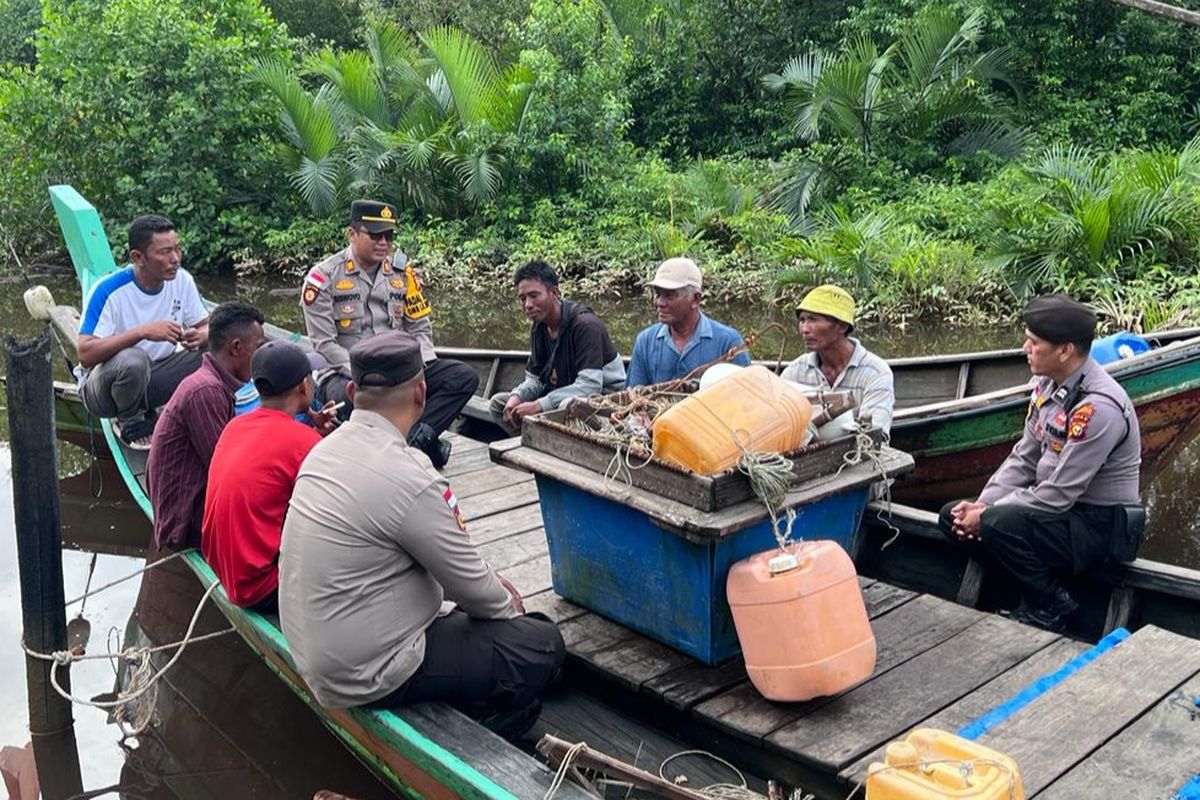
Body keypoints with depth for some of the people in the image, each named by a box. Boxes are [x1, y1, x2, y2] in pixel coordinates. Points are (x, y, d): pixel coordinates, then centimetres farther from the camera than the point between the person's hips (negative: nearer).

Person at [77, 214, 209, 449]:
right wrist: (143, 332, -39)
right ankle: (130, 423, -6)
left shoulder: (182, 280, -6)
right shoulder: (109, 291, -22)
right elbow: (86, 354, -29)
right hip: (102, 384, -5)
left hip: (156, 375, 6)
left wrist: (200, 336, -23)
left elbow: (207, 325, 4)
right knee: (133, 359, -39)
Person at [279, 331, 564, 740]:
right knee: (544, 645, -3)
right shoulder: (406, 476, -26)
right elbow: (471, 587, -14)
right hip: (366, 675, -9)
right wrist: (506, 604, 7)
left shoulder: (328, 448, 2)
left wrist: (491, 588, 13)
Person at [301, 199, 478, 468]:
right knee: (346, 398, -41)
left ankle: (414, 436, -29)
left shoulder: (401, 272, 9)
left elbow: (420, 327, 10)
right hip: (346, 373, -4)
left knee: (465, 377, -15)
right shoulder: (323, 277, -5)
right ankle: (418, 439, -21)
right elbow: (325, 343, -10)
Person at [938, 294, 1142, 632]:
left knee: (1001, 525, -32)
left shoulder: (1098, 408, -27)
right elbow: (1023, 459, 7)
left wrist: (988, 515, -19)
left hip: (1098, 523, -9)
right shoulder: (1048, 385, 0)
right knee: (953, 516, 0)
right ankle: (1034, 592, 3)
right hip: (1055, 504, 9)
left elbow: (1059, 495, -26)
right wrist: (982, 505, -6)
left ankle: (1050, 606, -5)